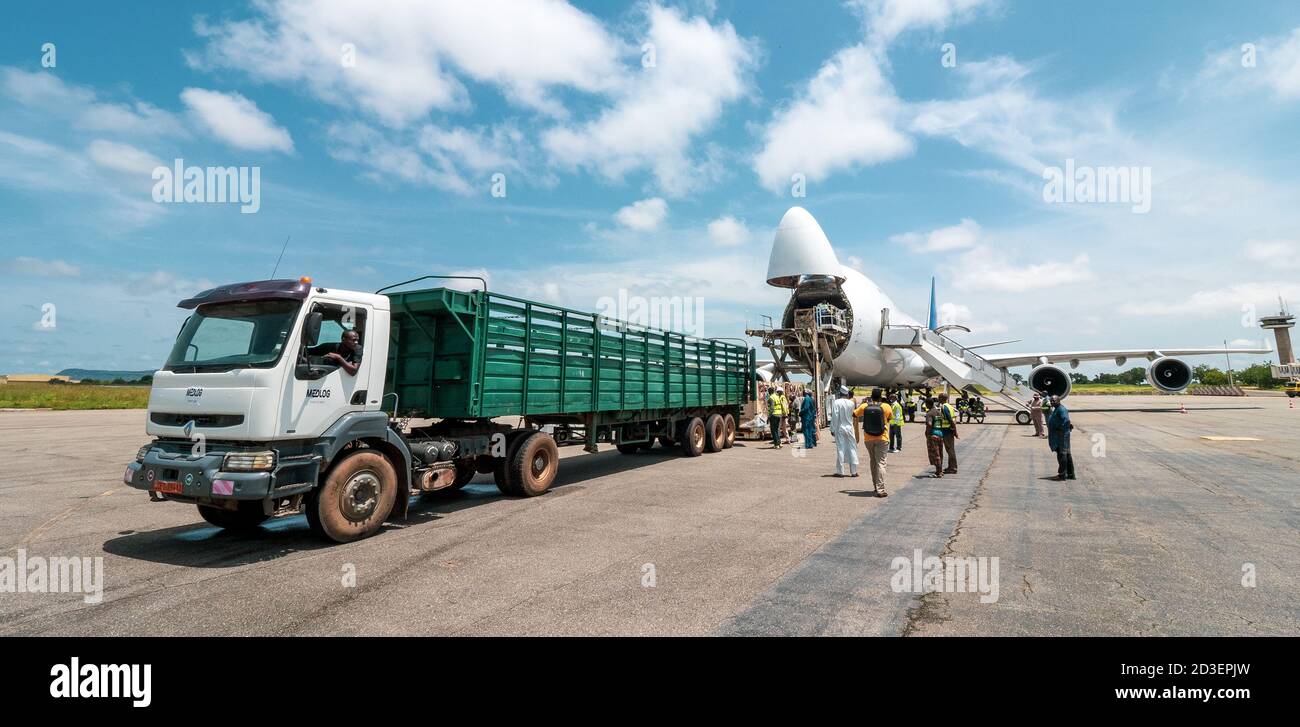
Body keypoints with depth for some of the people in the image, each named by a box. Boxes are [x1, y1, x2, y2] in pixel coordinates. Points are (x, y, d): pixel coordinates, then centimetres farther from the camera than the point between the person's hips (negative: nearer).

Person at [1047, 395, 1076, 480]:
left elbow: (1066, 420, -26)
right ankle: (1070, 474, 21)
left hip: (1061, 435, -11)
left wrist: (1060, 429, -20)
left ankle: (1062, 474, -2)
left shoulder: (1061, 409, -16)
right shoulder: (1056, 409, 17)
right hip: (1057, 436, 11)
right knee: (1067, 454, 14)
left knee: (1062, 454, -6)